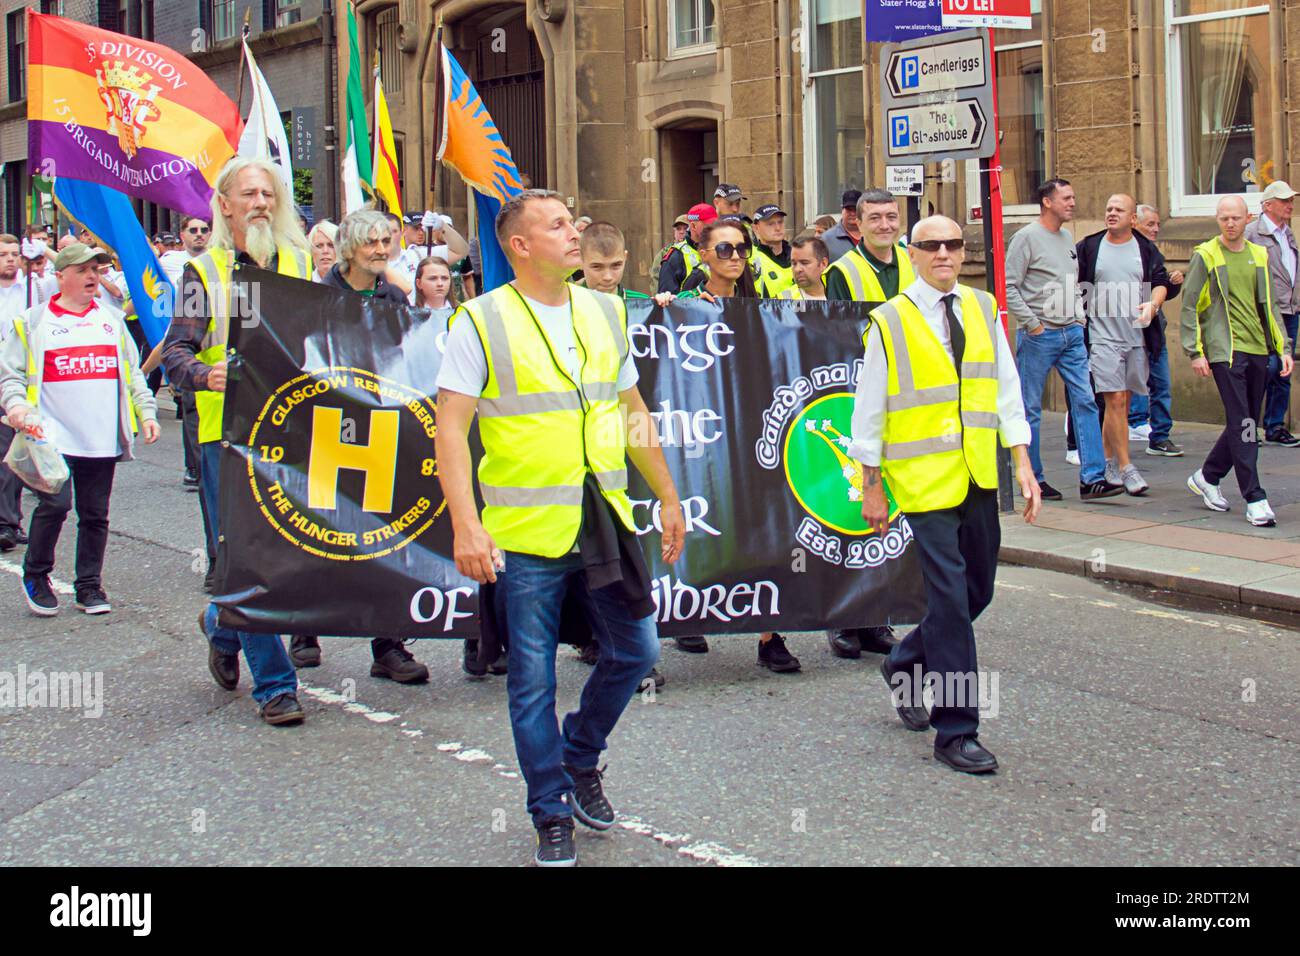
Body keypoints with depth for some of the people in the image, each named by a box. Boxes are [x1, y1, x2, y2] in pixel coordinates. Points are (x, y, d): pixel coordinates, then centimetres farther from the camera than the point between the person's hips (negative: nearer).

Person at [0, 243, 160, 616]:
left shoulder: (112, 319, 17)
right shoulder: (33, 322, 4)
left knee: (95, 513, 7)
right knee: (55, 504, -15)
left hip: (103, 439, 4)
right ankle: (35, 576, 6)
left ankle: (89, 586, 19)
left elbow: (131, 372, 20)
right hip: (52, 436, -4)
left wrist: (146, 411, 9)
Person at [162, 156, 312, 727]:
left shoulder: (299, 264, 12)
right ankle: (273, 684, 5)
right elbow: (176, 351, -4)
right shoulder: (203, 272, 3)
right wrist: (207, 374, -25)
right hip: (227, 433, -3)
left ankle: (223, 626, 33)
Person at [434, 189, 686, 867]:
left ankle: (580, 758, 34)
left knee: (635, 650, 9)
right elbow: (451, 429, -10)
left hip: (605, 523, 5)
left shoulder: (606, 313, 9)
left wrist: (668, 498, 18)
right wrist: (465, 525, -19)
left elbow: (633, 412, 18)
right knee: (533, 681, 4)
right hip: (524, 532, -4)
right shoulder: (481, 321, -6)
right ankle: (553, 815, 20)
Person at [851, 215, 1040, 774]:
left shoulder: (982, 311, 8)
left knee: (977, 591, 14)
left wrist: (1023, 463, 4)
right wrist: (871, 486, -2)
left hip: (979, 476, 6)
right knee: (950, 599, -8)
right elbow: (869, 410, -2)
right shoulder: (889, 322, -5)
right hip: (924, 478, -5)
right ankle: (955, 733, 0)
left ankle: (904, 665, 39)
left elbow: (1006, 389, 10)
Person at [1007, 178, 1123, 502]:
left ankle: (1092, 478, -2)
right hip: (1038, 336, -7)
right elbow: (1009, 287, -13)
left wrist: (1079, 319, 11)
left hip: (1072, 334, 7)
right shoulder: (1027, 237, -8)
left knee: (1085, 402, -1)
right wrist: (1031, 323, -15)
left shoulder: (1067, 239, 15)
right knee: (1030, 410, 2)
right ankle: (1032, 479, 11)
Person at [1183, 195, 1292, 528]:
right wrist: (1195, 352, -8)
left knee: (1245, 425, 10)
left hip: (1258, 350, 6)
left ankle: (1207, 477, 28)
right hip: (1224, 350, -6)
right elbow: (1189, 306, -2)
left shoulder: (1259, 255, 13)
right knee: (1242, 425, -10)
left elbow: (1268, 306, 19)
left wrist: (1283, 347, 11)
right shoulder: (1205, 256, -2)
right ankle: (1255, 500, -9)